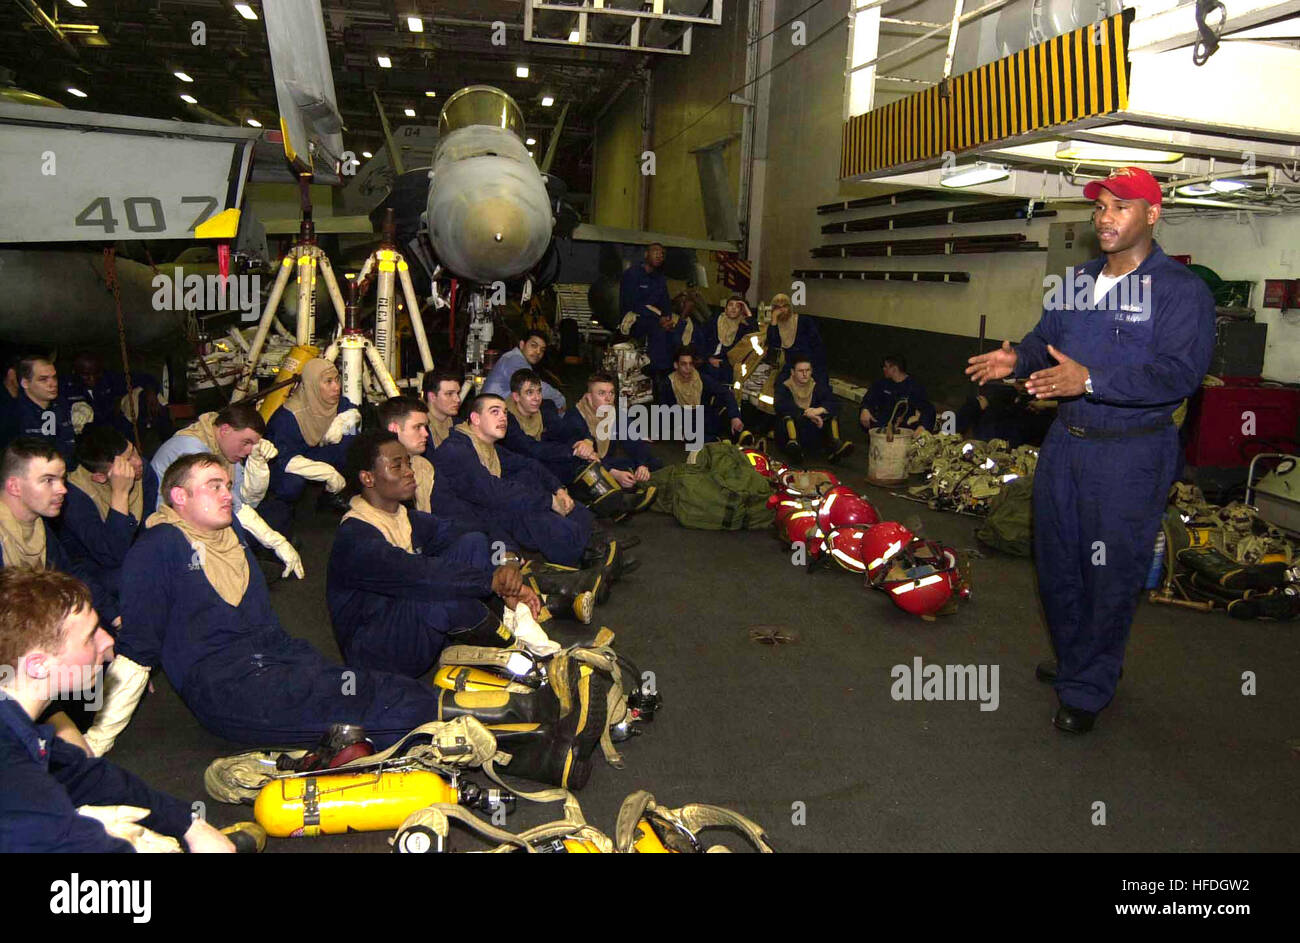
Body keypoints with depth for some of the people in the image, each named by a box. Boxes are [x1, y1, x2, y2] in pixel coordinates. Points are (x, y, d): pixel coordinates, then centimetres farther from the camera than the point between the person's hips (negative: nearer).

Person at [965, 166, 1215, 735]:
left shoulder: (1182, 291, -11)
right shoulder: (1076, 281, 10)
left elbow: (1179, 372, -21)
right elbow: (1046, 341, 17)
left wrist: (1091, 381, -31)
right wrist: (1016, 360, -6)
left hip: (1131, 457, -7)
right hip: (1065, 442, 7)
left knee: (1111, 575, 2)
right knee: (1056, 561, 17)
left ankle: (1088, 690, 18)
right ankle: (1074, 661, 37)